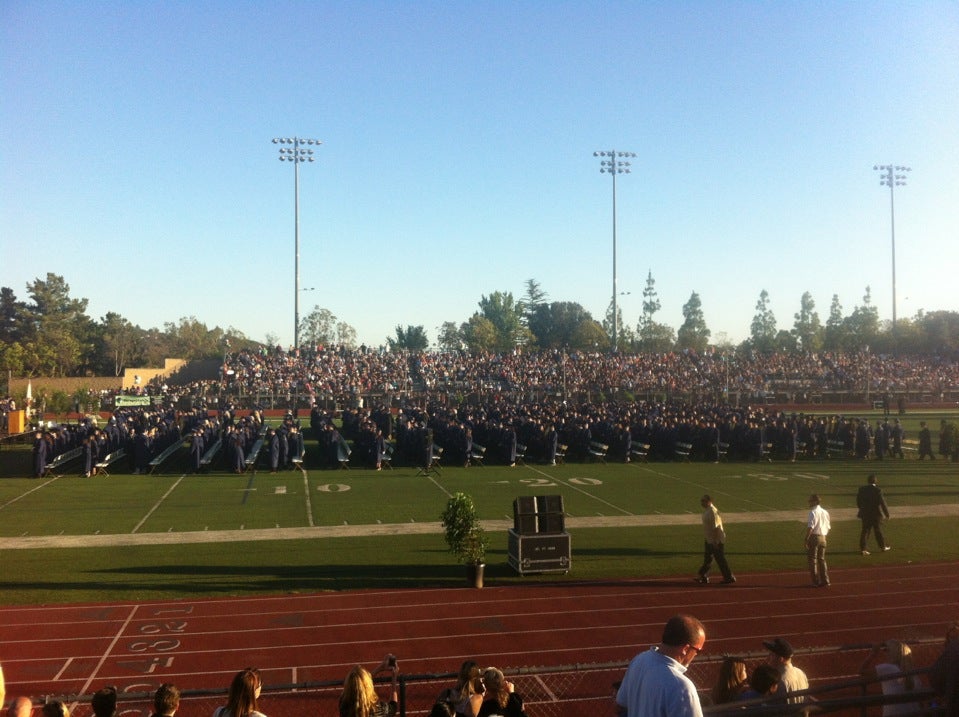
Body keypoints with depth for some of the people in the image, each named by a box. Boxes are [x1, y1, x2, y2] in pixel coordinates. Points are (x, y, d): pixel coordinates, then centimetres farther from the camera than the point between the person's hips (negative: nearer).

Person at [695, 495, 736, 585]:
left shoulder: (712, 511, -23)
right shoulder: (706, 510, 8)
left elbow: (716, 527, -25)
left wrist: (715, 541, -25)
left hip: (716, 540, -10)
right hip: (709, 539, 10)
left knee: (720, 559, -1)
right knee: (707, 558, 15)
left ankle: (729, 578, 9)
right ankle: (704, 576, 23)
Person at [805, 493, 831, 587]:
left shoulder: (813, 512, -14)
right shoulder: (825, 512, 11)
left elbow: (810, 527, -20)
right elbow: (828, 527, 14)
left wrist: (806, 539, -17)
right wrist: (824, 536, 20)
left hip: (814, 536, -7)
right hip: (823, 537, 7)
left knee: (812, 559, 1)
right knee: (822, 559, 15)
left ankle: (816, 581, 1)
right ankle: (825, 581, 15)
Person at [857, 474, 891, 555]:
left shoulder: (862, 489, -2)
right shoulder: (877, 490, -15)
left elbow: (858, 501, 6)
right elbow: (882, 502, -12)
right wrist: (887, 513, -3)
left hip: (865, 514, 3)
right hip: (876, 514, -3)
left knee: (865, 531, 6)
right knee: (878, 530, 12)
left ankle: (862, 548, 1)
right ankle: (883, 547, 27)